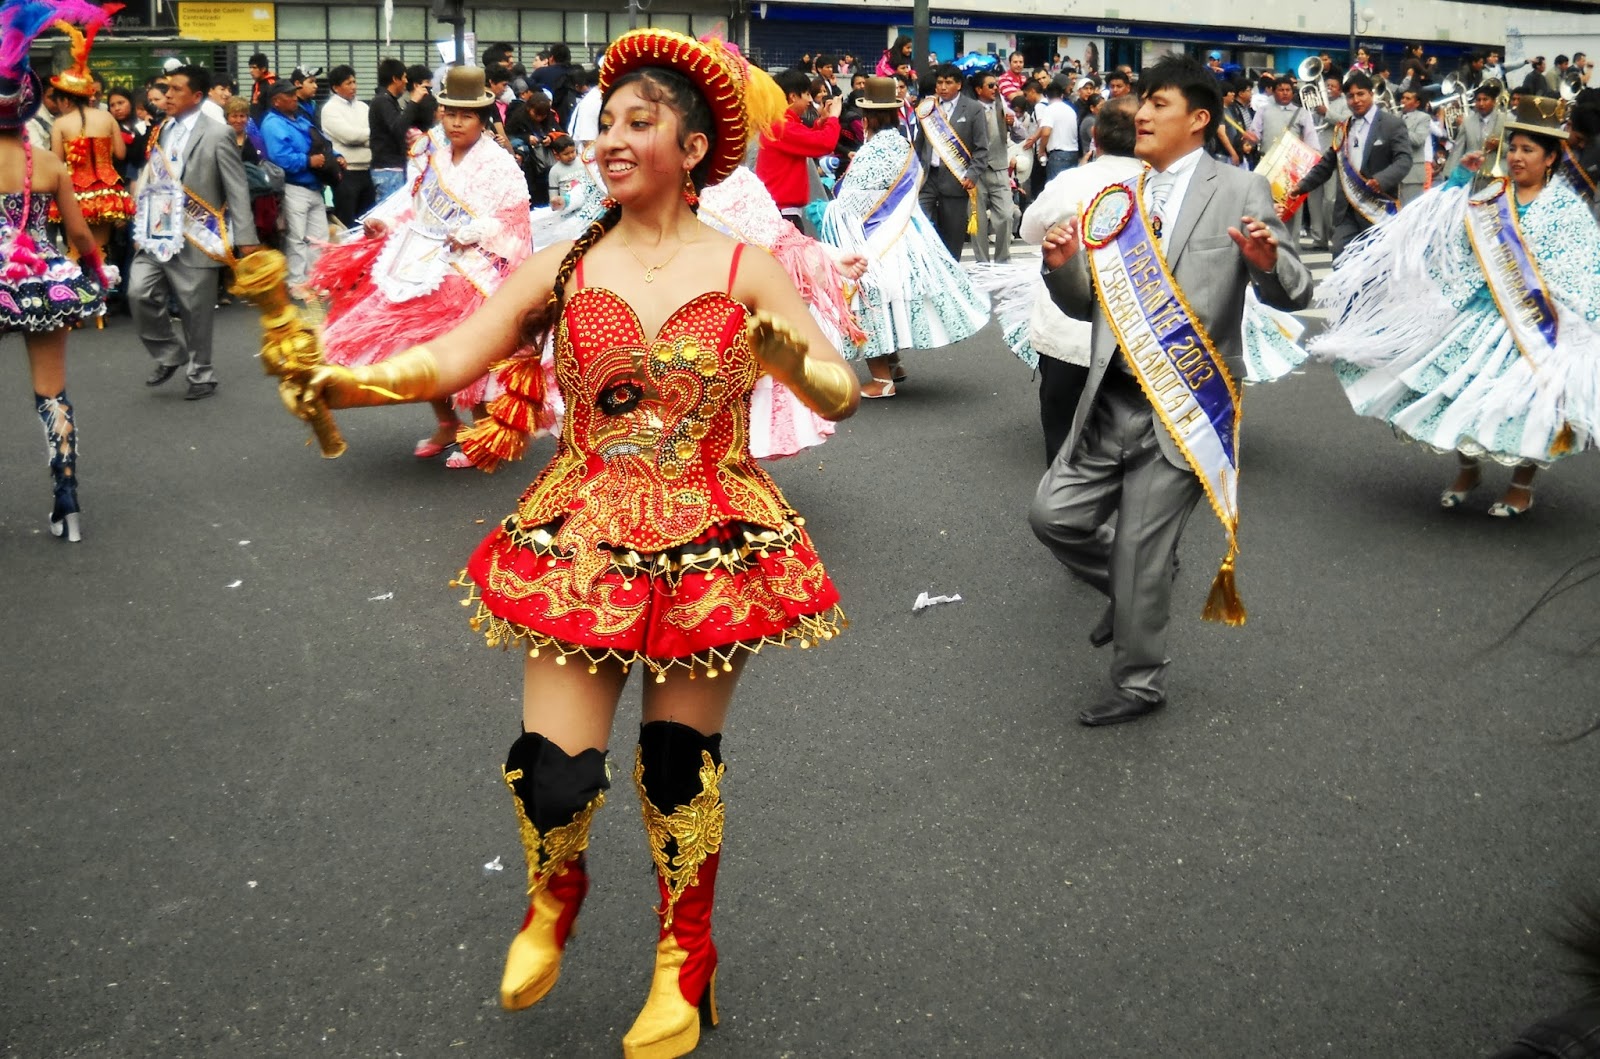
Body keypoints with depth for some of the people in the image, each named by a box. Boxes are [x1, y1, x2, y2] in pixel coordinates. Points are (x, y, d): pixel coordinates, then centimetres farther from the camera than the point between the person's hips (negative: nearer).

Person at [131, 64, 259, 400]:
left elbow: (237, 190, -9)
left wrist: (246, 239, -13)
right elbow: (151, 182, 16)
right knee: (140, 293, -6)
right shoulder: (160, 131, 11)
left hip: (195, 239, -5)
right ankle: (169, 354, 17)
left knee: (196, 311, 3)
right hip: (158, 234, 5)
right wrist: (142, 225, 12)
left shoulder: (216, 135, -8)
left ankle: (202, 375, 20)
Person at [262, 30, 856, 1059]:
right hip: (583, 542, 1)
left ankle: (686, 963, 34)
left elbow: (842, 395, -3)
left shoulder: (746, 269, 0)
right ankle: (553, 896, 33)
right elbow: (448, 361, -7)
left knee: (681, 768, 8)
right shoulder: (563, 268, 2)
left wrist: (793, 357, -24)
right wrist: (343, 379, -23)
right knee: (555, 775, -6)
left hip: (711, 544, 0)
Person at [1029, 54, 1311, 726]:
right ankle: (1131, 590, 33)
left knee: (1140, 551, 1)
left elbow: (1293, 295, -4)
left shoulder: (1239, 192, -3)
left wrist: (1266, 261, -26)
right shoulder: (1118, 199, 11)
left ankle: (1139, 685, 21)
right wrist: (1063, 267, -7)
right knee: (1054, 514, 4)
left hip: (1184, 408, -5)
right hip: (1111, 400, 5)